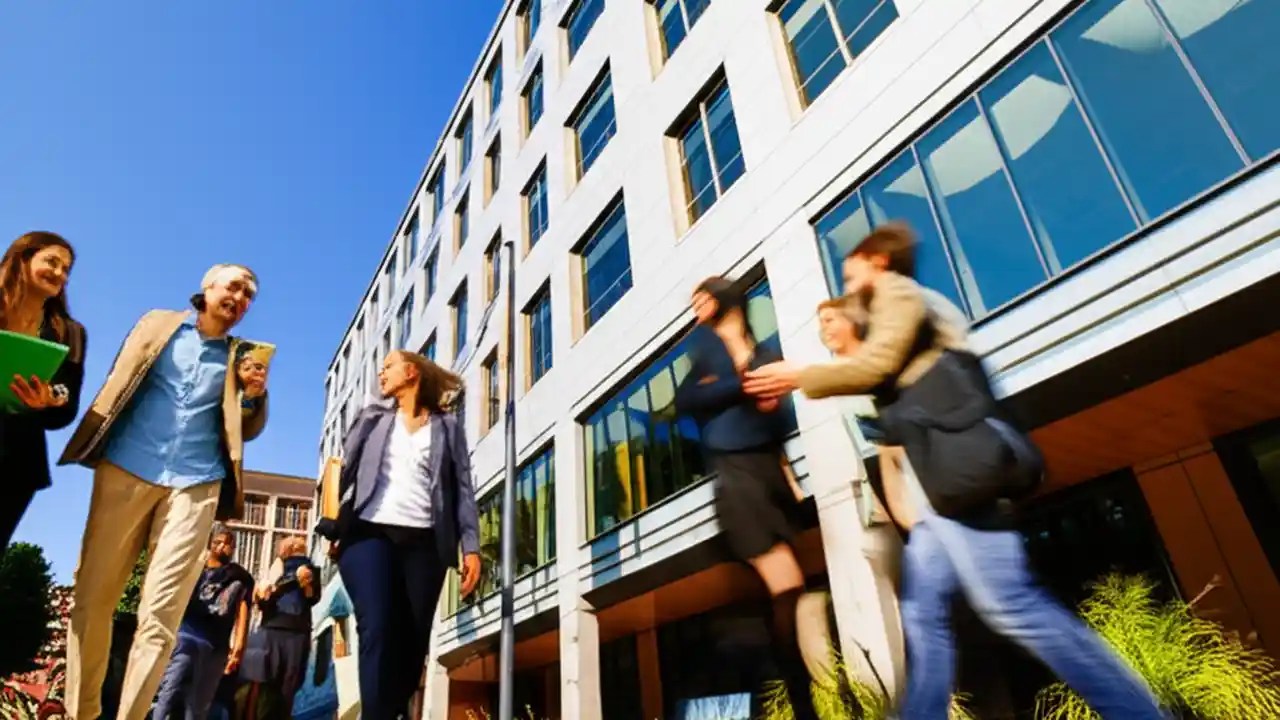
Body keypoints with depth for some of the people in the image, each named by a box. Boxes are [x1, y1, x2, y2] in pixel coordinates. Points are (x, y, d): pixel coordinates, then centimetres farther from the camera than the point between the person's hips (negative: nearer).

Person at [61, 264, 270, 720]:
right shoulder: (159, 324, 13)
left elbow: (246, 430, 11)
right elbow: (117, 384, 12)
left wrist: (256, 395, -9)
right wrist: (93, 446, 1)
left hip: (196, 485, 0)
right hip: (126, 470, 1)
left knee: (160, 614, -4)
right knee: (93, 598, 4)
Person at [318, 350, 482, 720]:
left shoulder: (447, 426, 14)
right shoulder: (371, 418, 20)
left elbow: (463, 488, 7)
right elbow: (345, 470, 15)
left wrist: (471, 546, -3)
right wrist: (336, 527, 4)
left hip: (424, 542, 0)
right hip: (368, 534, 0)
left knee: (412, 641, -1)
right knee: (377, 630, -16)